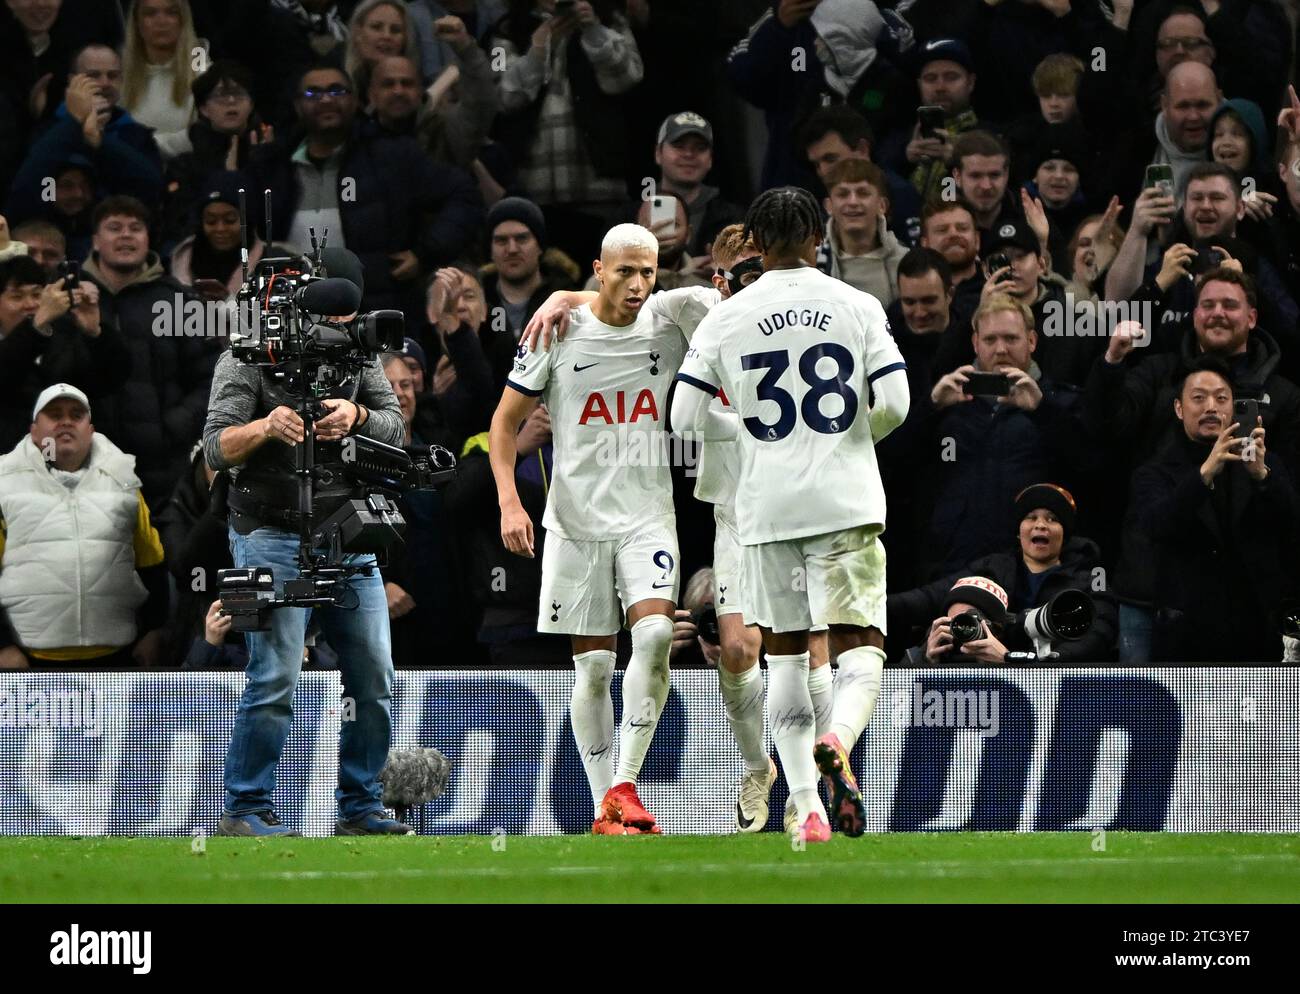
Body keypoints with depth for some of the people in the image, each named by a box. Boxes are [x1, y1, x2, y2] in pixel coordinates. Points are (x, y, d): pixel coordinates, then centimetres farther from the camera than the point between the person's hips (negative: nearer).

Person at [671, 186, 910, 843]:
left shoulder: (726, 319, 2)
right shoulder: (858, 307, 0)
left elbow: (686, 415, -1)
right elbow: (894, 403, -5)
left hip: (766, 508, 1)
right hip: (845, 503, -1)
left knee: (785, 655, 10)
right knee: (859, 645, 1)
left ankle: (807, 809, 3)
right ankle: (839, 741, -32)